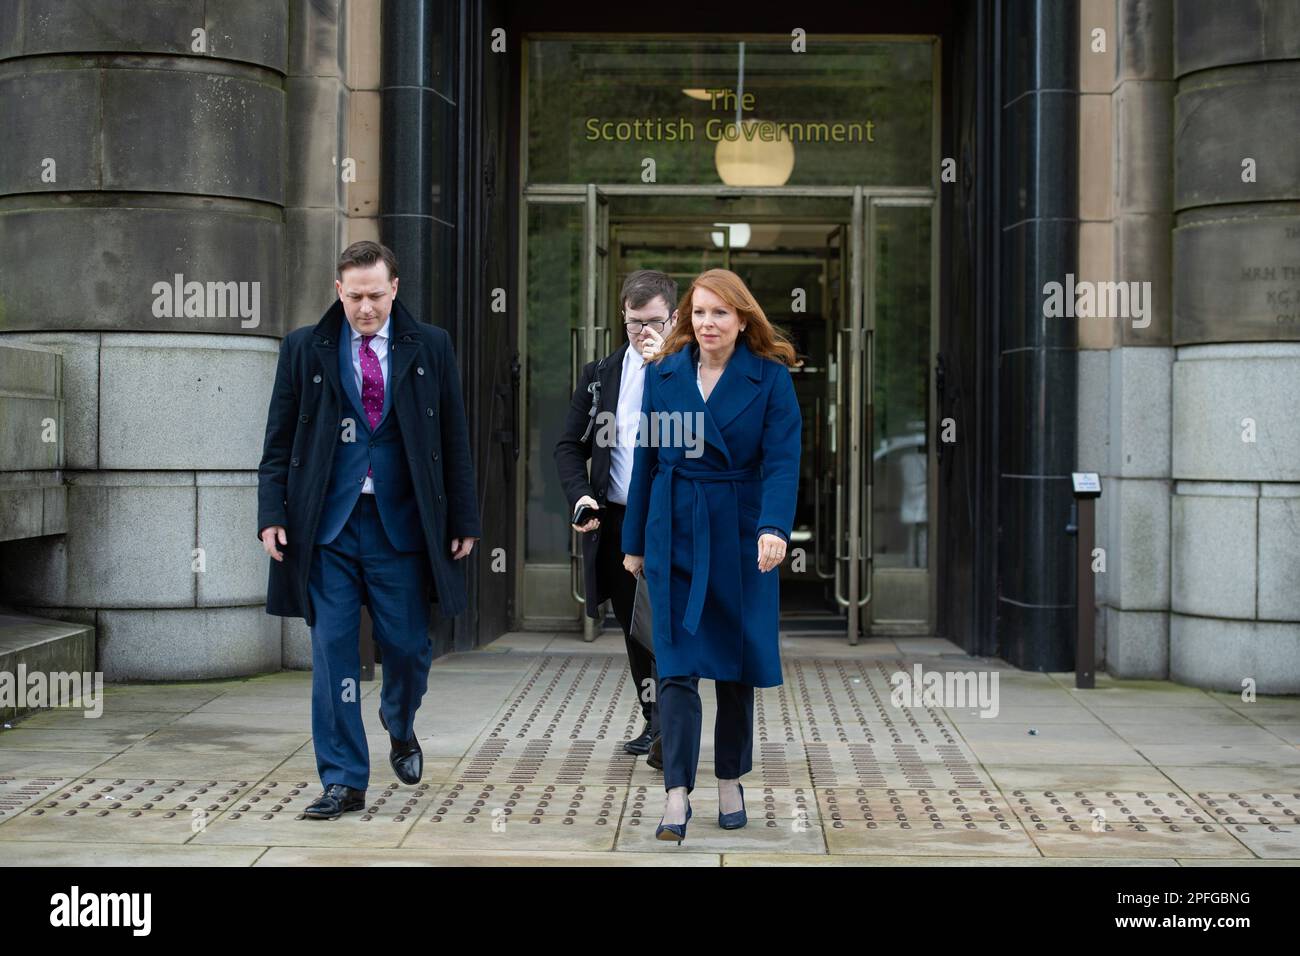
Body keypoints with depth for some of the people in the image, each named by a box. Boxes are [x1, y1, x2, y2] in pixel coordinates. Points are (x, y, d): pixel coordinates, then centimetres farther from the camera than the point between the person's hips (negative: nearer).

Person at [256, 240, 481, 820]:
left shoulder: (429, 348, 4)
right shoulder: (304, 349, 4)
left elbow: (454, 440, 5)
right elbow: (279, 441, 5)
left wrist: (463, 520, 2)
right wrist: (272, 514, -5)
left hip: (400, 525, 0)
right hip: (326, 526, 0)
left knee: (408, 646, 4)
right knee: (332, 651, 0)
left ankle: (400, 727, 37)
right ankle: (343, 780, 8)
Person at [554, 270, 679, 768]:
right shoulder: (600, 375, 13)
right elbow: (570, 445, 13)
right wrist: (580, 495, -5)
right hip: (617, 521, 5)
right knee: (634, 628, 12)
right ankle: (653, 723, 24)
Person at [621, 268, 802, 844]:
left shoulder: (771, 376, -5)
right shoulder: (663, 373, 2)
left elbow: (782, 460, -13)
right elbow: (646, 459, 7)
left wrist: (774, 527, -29)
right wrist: (633, 542, 8)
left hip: (740, 537, -1)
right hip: (674, 536, 1)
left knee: (735, 664, 9)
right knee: (677, 665, -5)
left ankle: (730, 783, 25)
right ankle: (677, 796, -6)